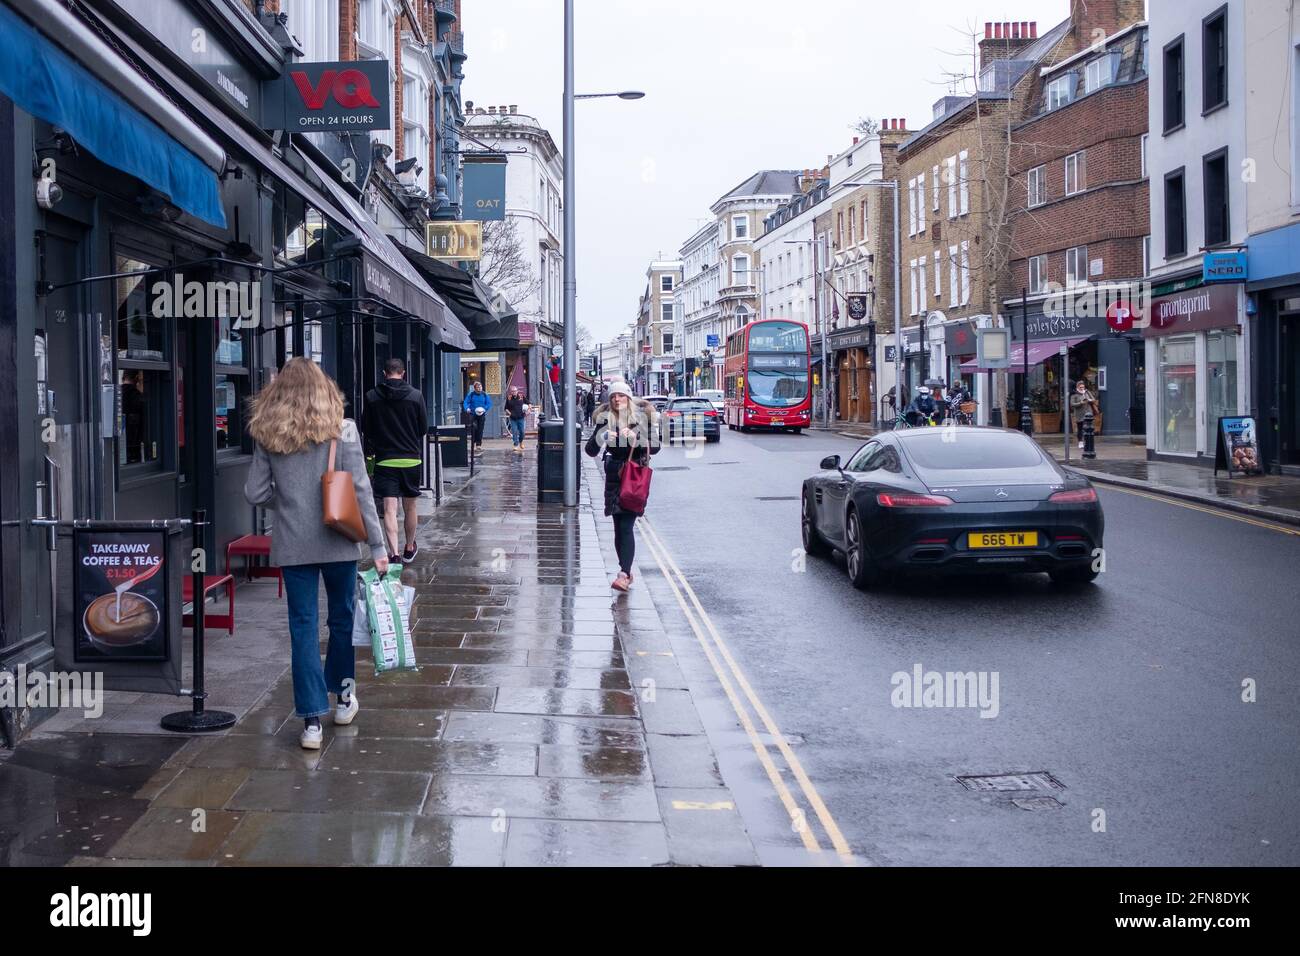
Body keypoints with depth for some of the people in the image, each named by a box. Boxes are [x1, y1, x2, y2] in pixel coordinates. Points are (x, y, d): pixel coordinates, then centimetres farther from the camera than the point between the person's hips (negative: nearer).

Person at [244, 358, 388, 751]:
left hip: (292, 545, 1)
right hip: (338, 541, -1)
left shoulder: (266, 435, -1)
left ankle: (312, 719, 3)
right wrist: (377, 545, -4)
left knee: (303, 627, 5)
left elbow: (255, 492, 0)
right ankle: (343, 694, 33)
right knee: (342, 617, 18)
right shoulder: (341, 430, -7)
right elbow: (360, 491, -8)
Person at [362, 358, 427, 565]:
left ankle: (394, 554, -15)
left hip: (384, 460, -1)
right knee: (411, 506, 16)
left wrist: (370, 451, 22)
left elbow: (366, 429, 4)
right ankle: (409, 549, 31)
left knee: (389, 509, -3)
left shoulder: (371, 397, -4)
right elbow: (424, 428, 2)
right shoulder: (416, 395, -6)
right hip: (411, 459, 1)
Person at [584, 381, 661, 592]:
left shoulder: (643, 417, -3)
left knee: (626, 526, -13)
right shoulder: (605, 419, 2)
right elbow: (591, 451, -3)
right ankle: (626, 571, 20)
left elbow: (655, 447, -6)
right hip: (614, 475, 3)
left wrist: (636, 438, -23)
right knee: (619, 526, 7)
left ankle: (624, 574, -18)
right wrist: (602, 438, -22)